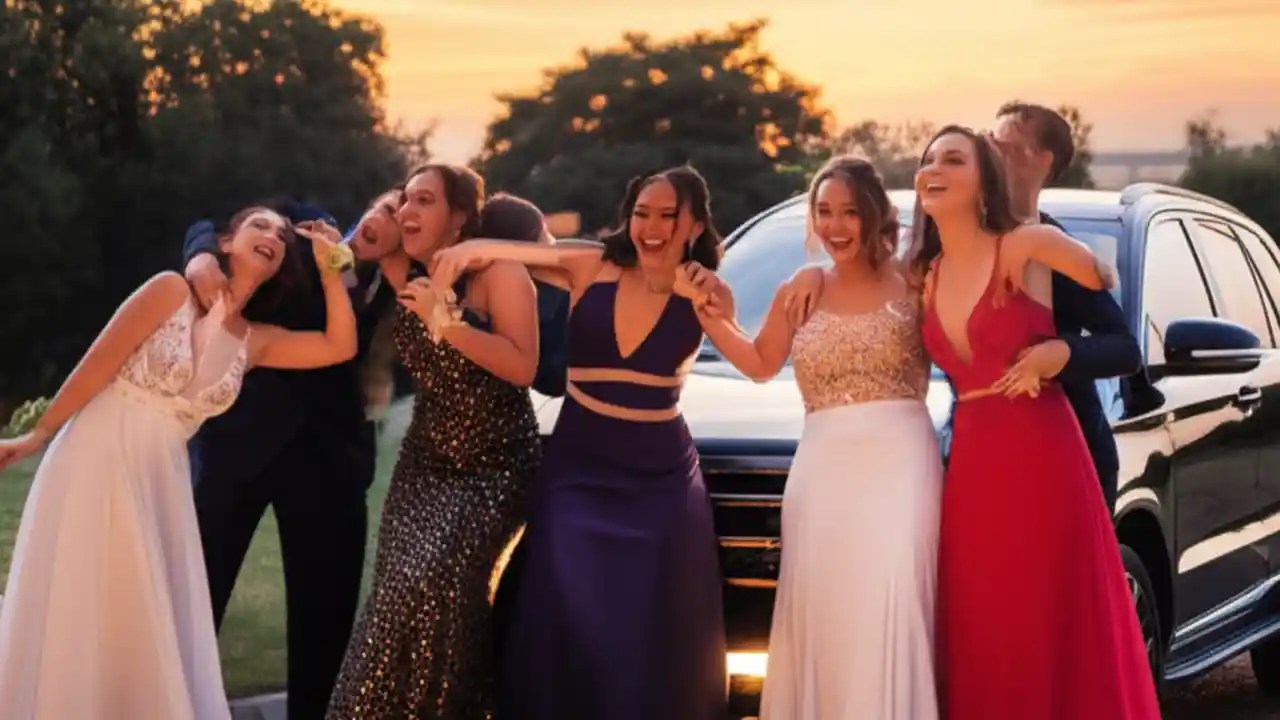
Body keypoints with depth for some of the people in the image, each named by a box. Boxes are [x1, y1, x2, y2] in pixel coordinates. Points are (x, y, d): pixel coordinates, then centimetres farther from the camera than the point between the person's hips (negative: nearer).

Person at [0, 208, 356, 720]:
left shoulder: (256, 341, 10)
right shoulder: (173, 291, -4)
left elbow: (340, 346, 0)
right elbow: (97, 365, -6)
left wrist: (329, 268, -2)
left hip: (160, 483, 5)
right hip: (97, 459, -5)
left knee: (147, 630, 6)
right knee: (75, 617, -2)